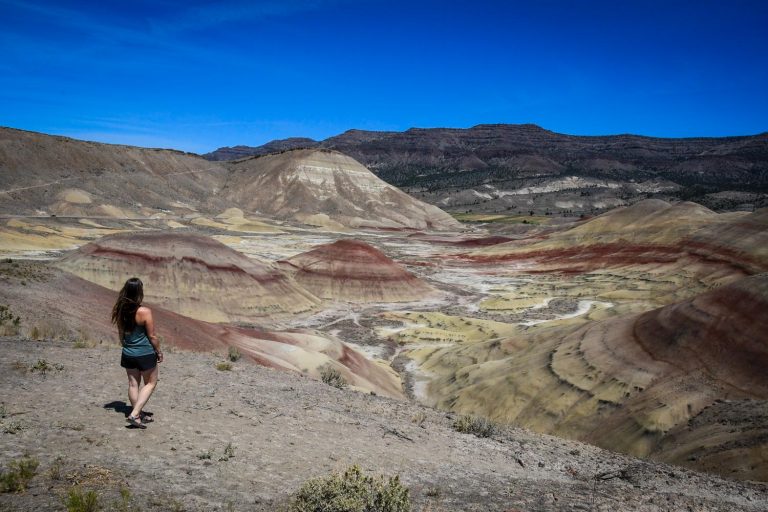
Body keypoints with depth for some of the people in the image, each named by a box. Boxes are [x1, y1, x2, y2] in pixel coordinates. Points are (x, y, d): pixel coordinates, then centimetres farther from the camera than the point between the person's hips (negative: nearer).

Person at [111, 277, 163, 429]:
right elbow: (152, 336, -15)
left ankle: (139, 415, 25)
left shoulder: (120, 311, -3)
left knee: (133, 384, 15)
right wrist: (159, 352, -1)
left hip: (128, 354, 6)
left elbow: (121, 334, 9)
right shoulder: (145, 312, -21)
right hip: (145, 354, -6)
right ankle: (134, 414, -1)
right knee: (150, 383, 9)